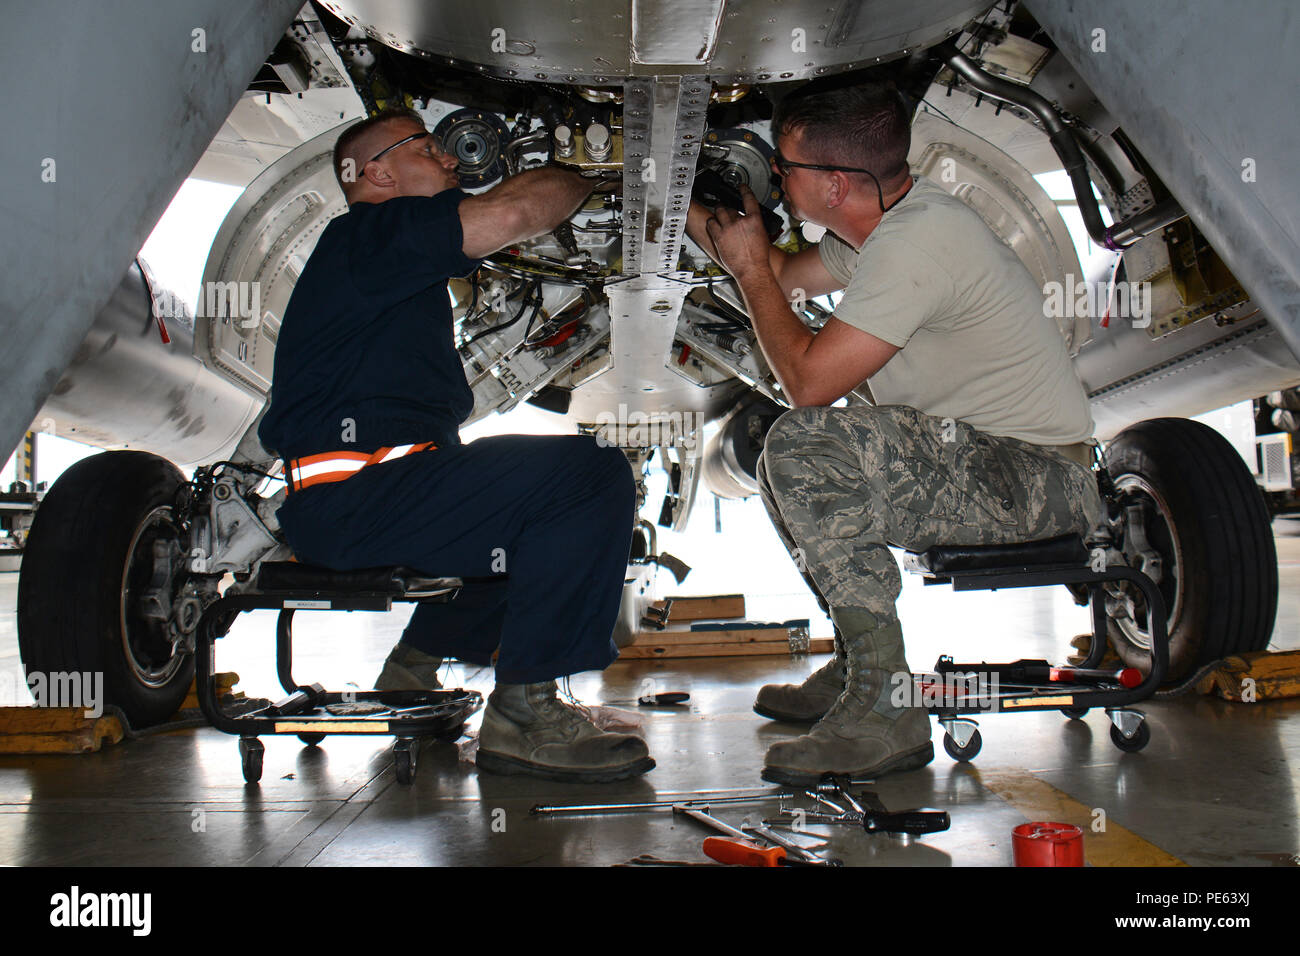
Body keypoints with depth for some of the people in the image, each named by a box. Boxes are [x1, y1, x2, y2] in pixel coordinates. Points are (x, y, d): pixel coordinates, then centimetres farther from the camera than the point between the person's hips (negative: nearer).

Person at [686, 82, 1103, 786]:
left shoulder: (916, 241, -23)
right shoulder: (888, 216, 8)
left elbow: (807, 379, -22)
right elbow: (787, 278, 24)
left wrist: (749, 267, -8)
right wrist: (687, 210, 22)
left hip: (1041, 477, -10)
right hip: (978, 462, 10)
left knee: (803, 445, -27)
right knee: (786, 466, 17)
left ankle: (883, 712, -22)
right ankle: (860, 667, 18)